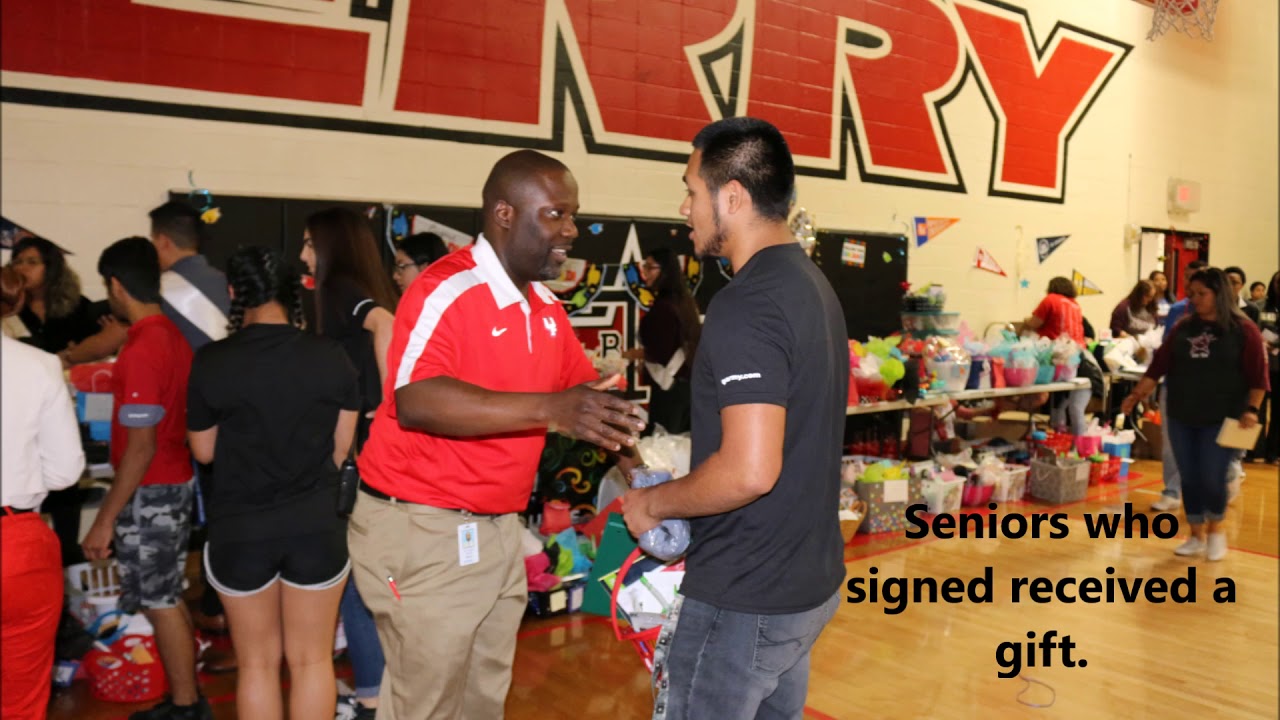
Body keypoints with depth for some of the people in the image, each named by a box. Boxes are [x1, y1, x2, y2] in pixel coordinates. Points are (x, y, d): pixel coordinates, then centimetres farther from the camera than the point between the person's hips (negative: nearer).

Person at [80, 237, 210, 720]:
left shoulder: (140, 350, -21)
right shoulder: (173, 336, 6)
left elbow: (141, 447, -22)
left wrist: (105, 520, -16)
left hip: (149, 493, -9)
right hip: (177, 483, 9)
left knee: (160, 603, 3)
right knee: (166, 599, 17)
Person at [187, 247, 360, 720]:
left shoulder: (212, 361, -10)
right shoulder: (331, 356, -7)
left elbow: (204, 452, 2)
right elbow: (341, 448, 2)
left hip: (239, 530, 0)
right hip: (317, 526, 1)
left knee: (258, 663, 15)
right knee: (312, 660, 13)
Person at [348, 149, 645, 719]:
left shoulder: (547, 307, 7)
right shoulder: (446, 289, -19)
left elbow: (584, 391, 14)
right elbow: (415, 402, -34)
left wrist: (623, 443, -5)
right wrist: (549, 409, -40)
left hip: (498, 528, 8)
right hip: (422, 529, -8)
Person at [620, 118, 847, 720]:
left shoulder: (746, 305, -23)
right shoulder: (811, 283, 7)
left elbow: (749, 471, -30)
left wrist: (654, 502, -13)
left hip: (743, 599, -9)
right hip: (808, 579, 9)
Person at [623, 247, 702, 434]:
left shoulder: (663, 305, -19)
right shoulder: (683, 300, 8)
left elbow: (661, 353, -20)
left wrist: (634, 354, -3)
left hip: (669, 384, -9)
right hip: (687, 380, 9)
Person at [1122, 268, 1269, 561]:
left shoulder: (1243, 330, -5)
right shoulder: (1184, 328, 7)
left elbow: (1257, 376, -7)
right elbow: (1160, 364, 4)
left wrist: (1251, 409, -16)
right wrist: (1137, 394, -2)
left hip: (1221, 420, -4)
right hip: (1181, 418, 4)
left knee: (1212, 479, -4)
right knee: (1189, 479, 8)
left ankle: (1216, 530, 23)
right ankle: (1196, 536, 23)